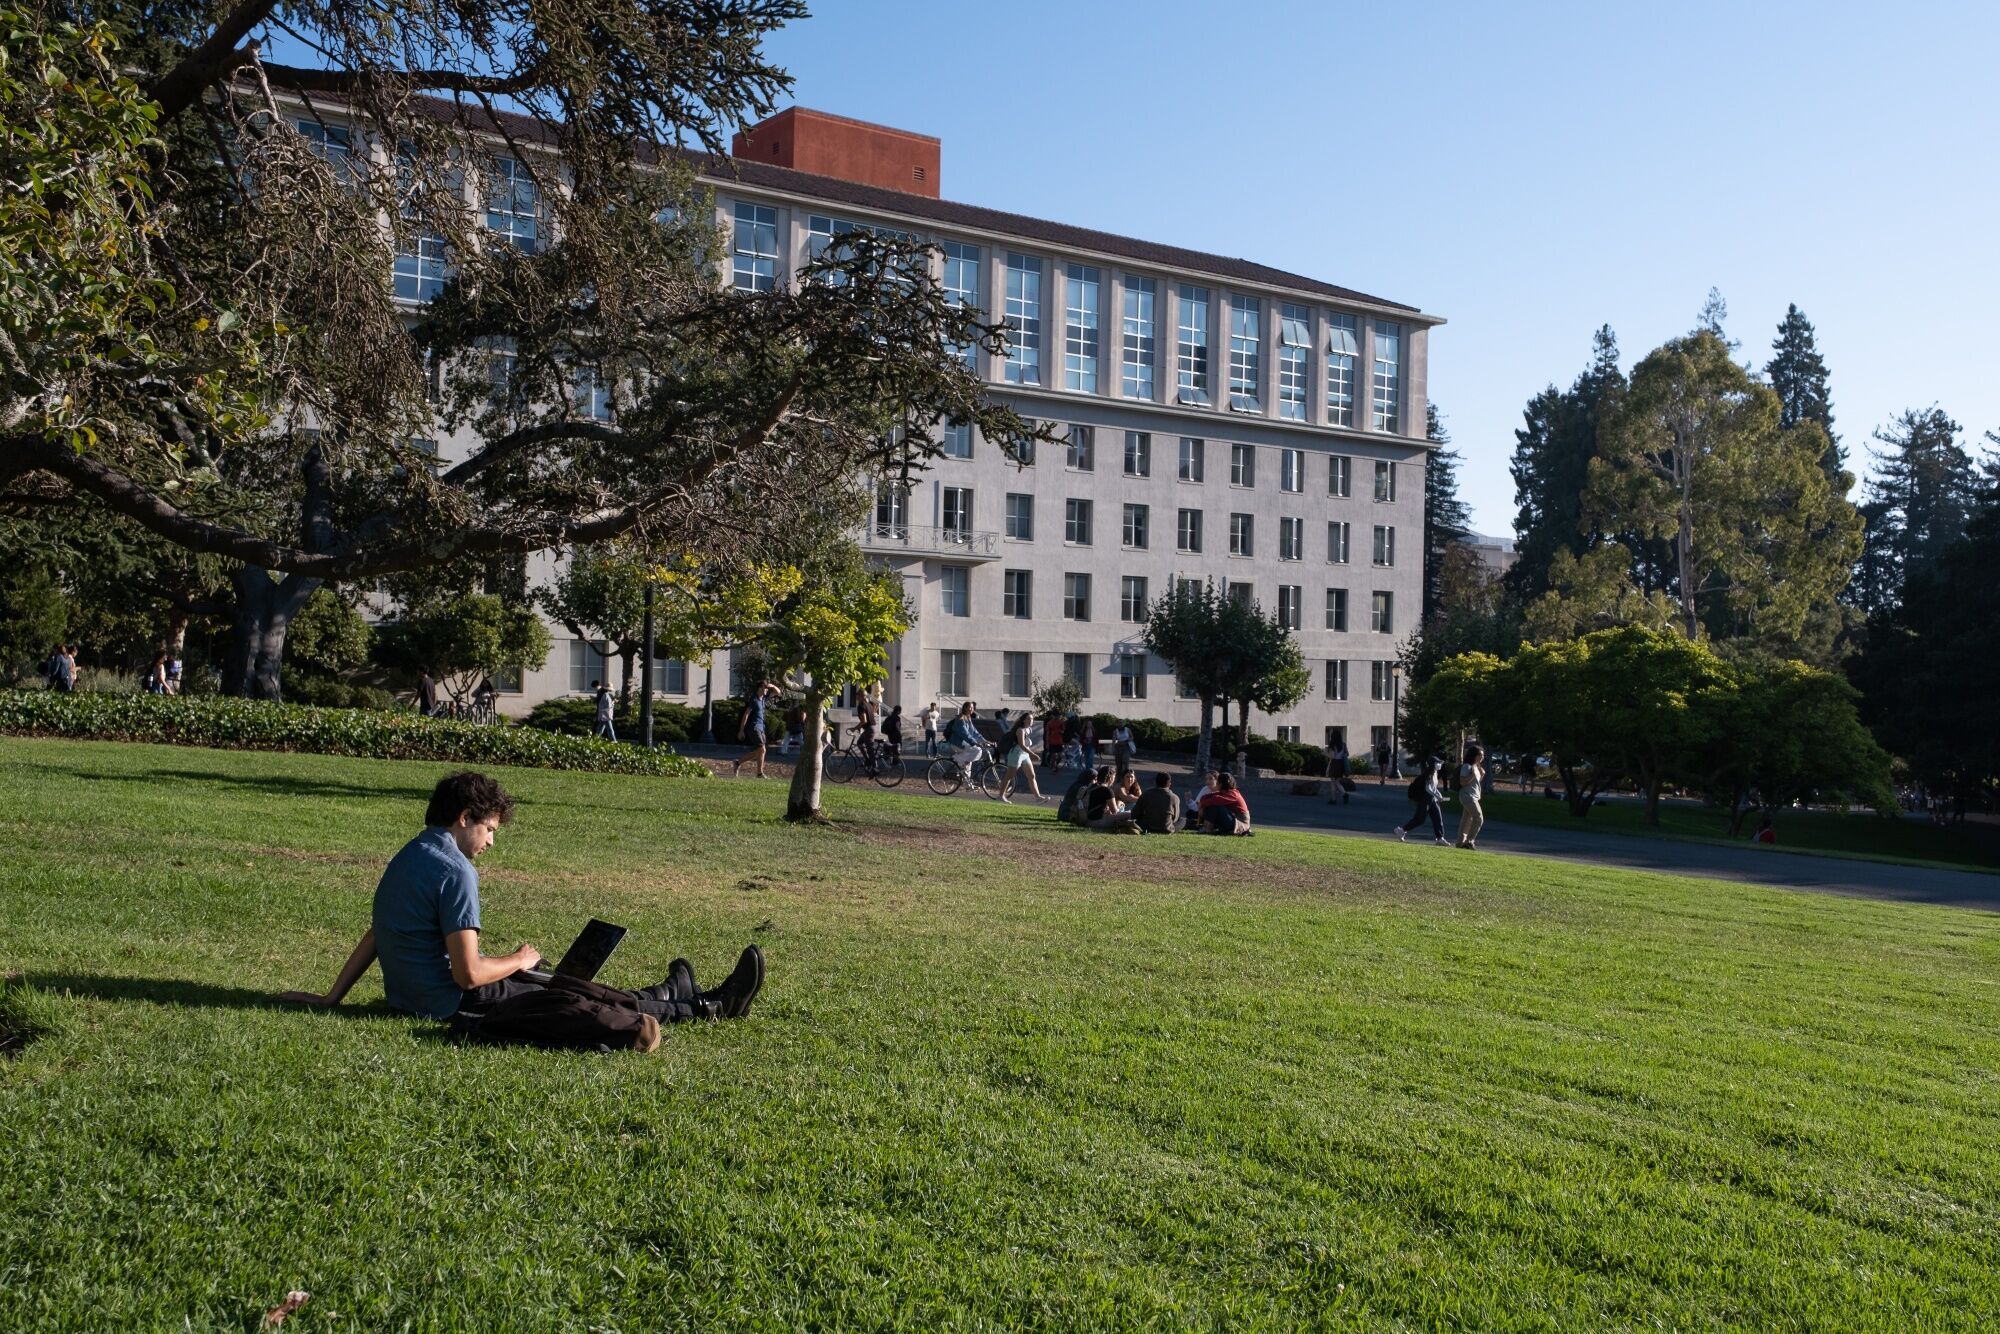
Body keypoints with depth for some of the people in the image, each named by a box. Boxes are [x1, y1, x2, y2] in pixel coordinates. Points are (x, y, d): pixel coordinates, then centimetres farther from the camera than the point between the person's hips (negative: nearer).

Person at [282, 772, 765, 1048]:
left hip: (407, 994, 9)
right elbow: (468, 973, -26)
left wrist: (331, 997, 17)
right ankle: (705, 1006, 14)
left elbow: (374, 936, 12)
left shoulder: (408, 857, 7)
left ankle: (664, 998, 39)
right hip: (450, 1002, -9)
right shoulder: (455, 872, -23)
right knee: (582, 997, 2)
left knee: (554, 979, 23)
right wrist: (519, 960, -8)